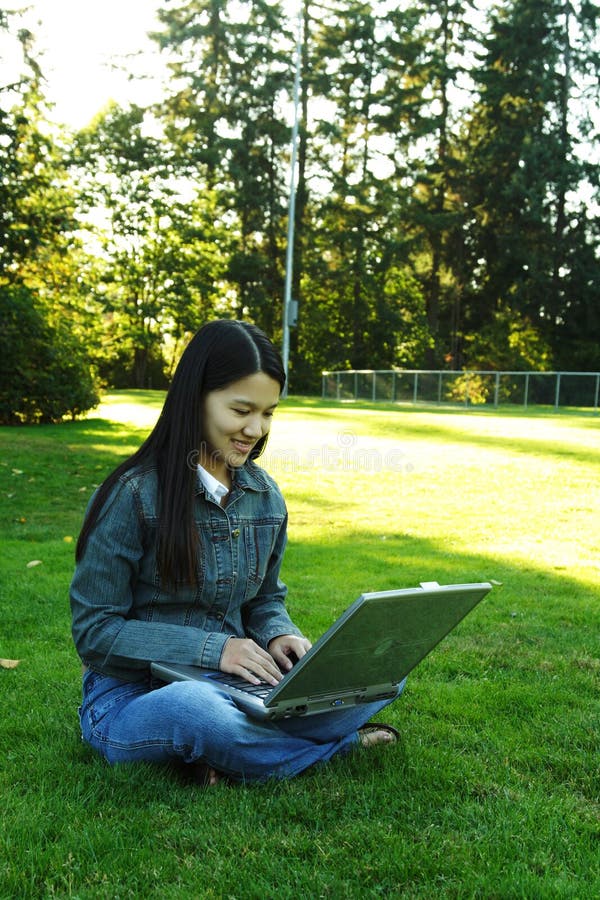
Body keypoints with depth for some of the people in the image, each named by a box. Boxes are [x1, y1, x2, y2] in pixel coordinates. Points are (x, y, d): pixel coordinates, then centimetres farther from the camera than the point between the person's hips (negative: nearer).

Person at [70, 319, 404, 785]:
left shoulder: (266, 496, 4)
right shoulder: (133, 495, -14)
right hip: (133, 697, -5)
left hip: (235, 687, 5)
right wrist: (213, 649, -22)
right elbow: (95, 630, -13)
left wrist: (279, 635, -9)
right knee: (195, 710, -40)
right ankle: (338, 745, -14)